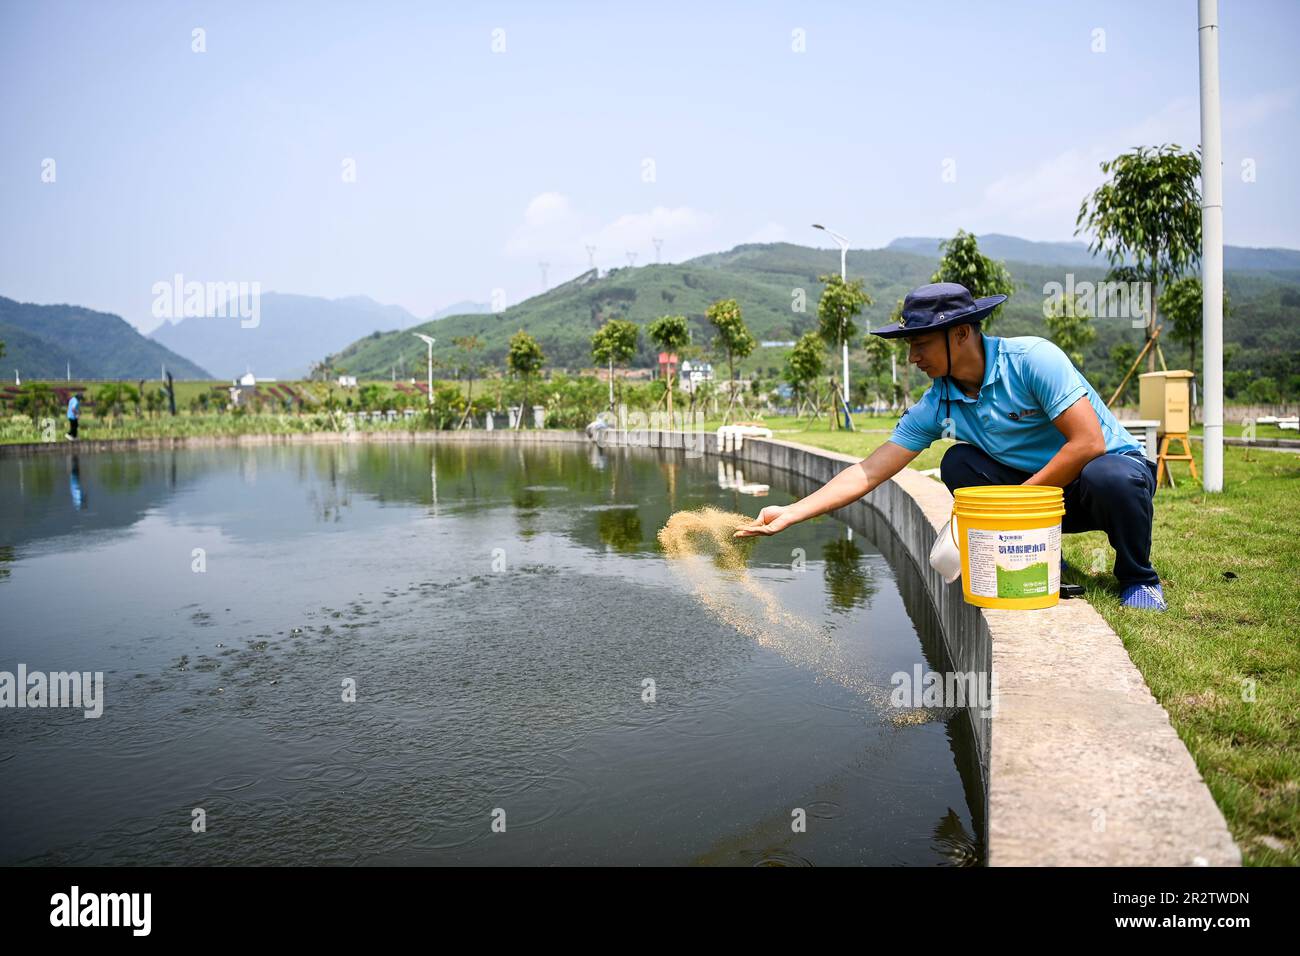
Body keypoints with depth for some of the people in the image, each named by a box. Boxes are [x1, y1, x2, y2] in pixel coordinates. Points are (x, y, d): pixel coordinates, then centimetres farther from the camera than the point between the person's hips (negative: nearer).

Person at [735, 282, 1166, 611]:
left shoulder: (1032, 358, -23)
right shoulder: (937, 405, -8)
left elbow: (1089, 442, -27)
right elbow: (869, 472, -10)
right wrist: (790, 513, -18)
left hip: (1114, 467, -4)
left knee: (1108, 478, -38)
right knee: (958, 464, -17)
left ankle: (1139, 580, -6)